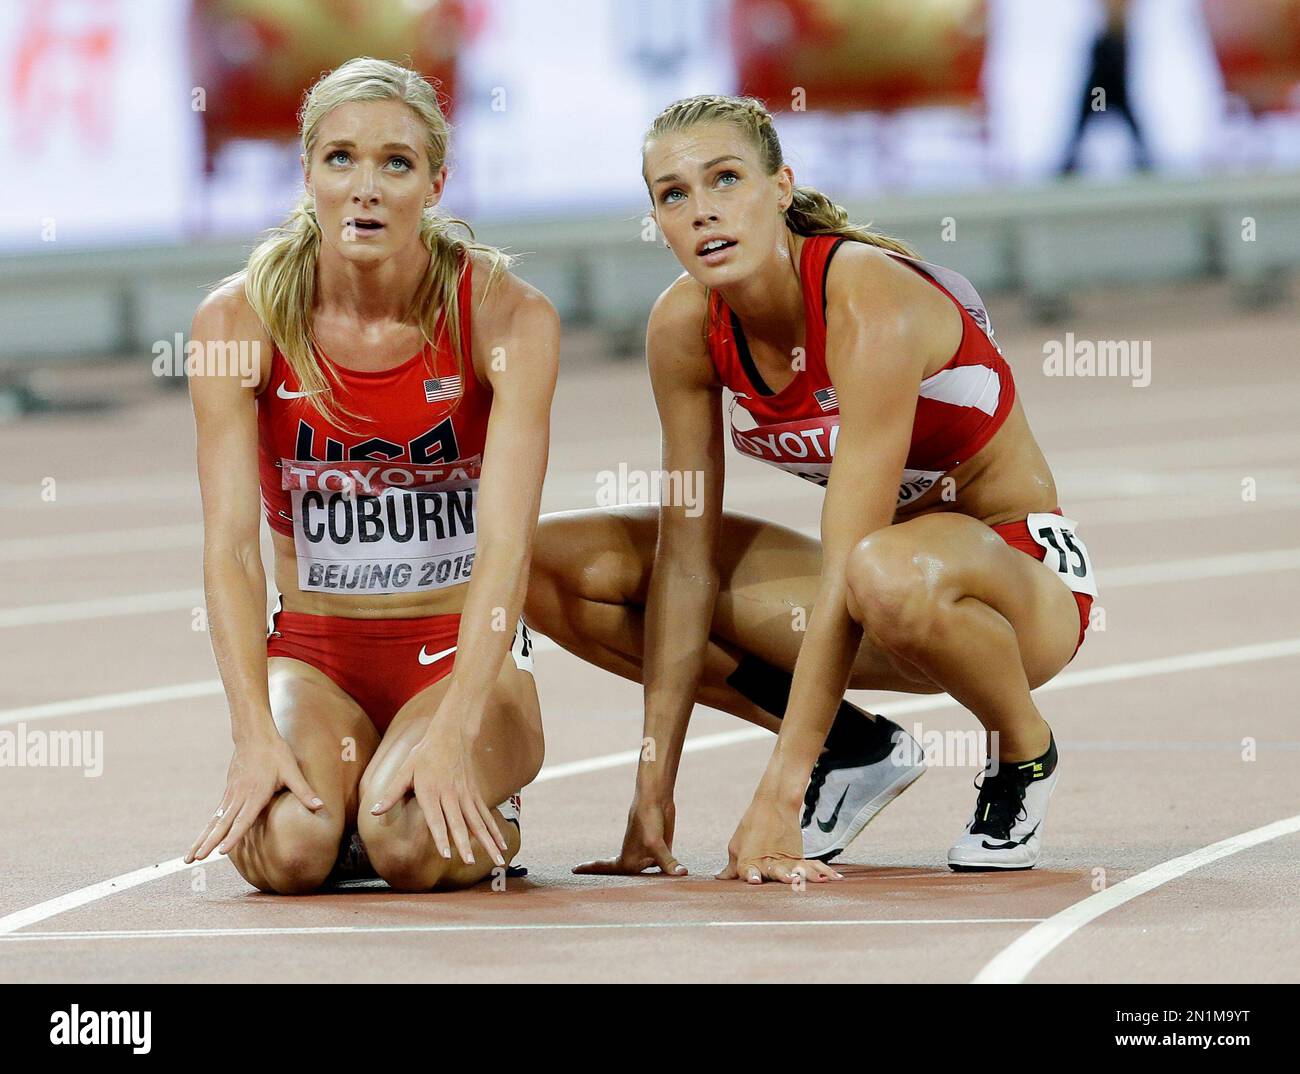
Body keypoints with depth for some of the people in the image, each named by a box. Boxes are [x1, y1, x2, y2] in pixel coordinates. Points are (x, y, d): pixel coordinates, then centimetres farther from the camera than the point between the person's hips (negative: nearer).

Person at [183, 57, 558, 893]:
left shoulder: (508, 315, -13)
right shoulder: (242, 320, -10)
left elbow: (507, 545, -22)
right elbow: (230, 545, -17)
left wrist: (452, 735, -34)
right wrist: (257, 736, -30)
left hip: (462, 654, -1)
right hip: (312, 650, 1)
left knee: (413, 842, -31)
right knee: (288, 847, -30)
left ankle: (483, 813, 7)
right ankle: (331, 791, 8)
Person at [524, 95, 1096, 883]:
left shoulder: (870, 301, -29)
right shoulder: (687, 325, -9)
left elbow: (845, 574, -33)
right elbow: (685, 561, -7)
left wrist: (778, 796, -36)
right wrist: (654, 790, -11)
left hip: (1032, 580, -7)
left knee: (888, 574, -44)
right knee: (556, 565, -6)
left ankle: (1023, 753, -10)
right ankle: (856, 749, 3)